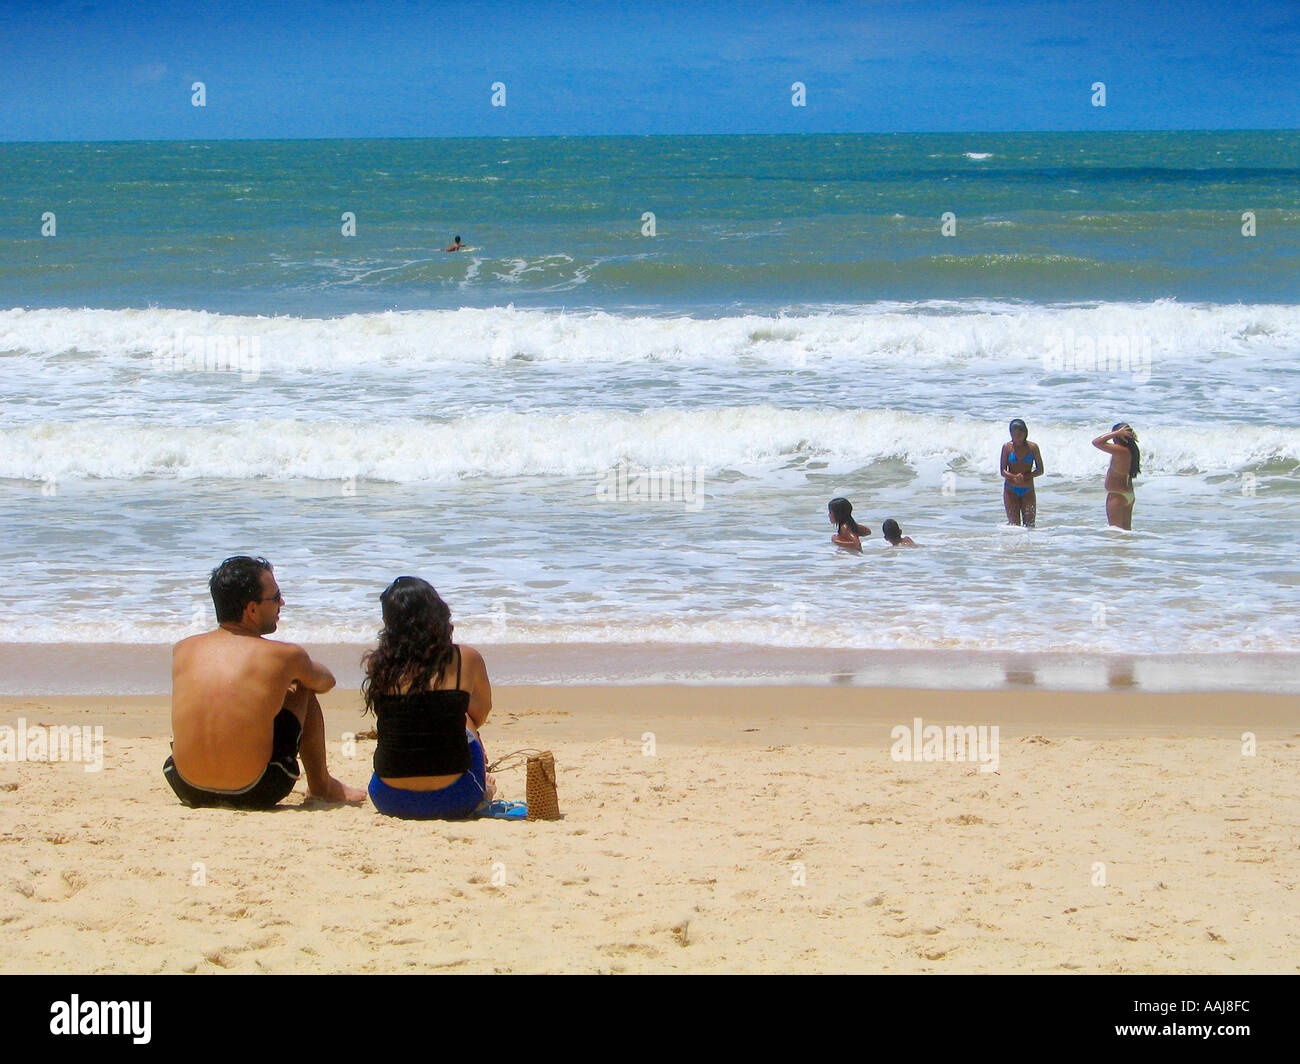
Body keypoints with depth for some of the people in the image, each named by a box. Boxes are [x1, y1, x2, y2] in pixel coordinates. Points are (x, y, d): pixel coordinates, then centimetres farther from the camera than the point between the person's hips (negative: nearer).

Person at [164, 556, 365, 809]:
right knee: (302, 690, 18)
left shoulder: (182, 650, 1)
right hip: (254, 795, -3)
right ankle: (321, 786, 36)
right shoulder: (284, 656, -8)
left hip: (189, 792, 3)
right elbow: (325, 682, 17)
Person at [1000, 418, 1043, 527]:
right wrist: (1014, 477, -25)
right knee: (1014, 524, -4)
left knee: (1030, 526, -3)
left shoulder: (1032, 447, 1)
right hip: (1011, 490, 0)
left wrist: (1026, 476, -17)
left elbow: (1040, 470, 2)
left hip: (1028, 491, 0)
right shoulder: (1007, 447, 0)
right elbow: (1003, 471, -3)